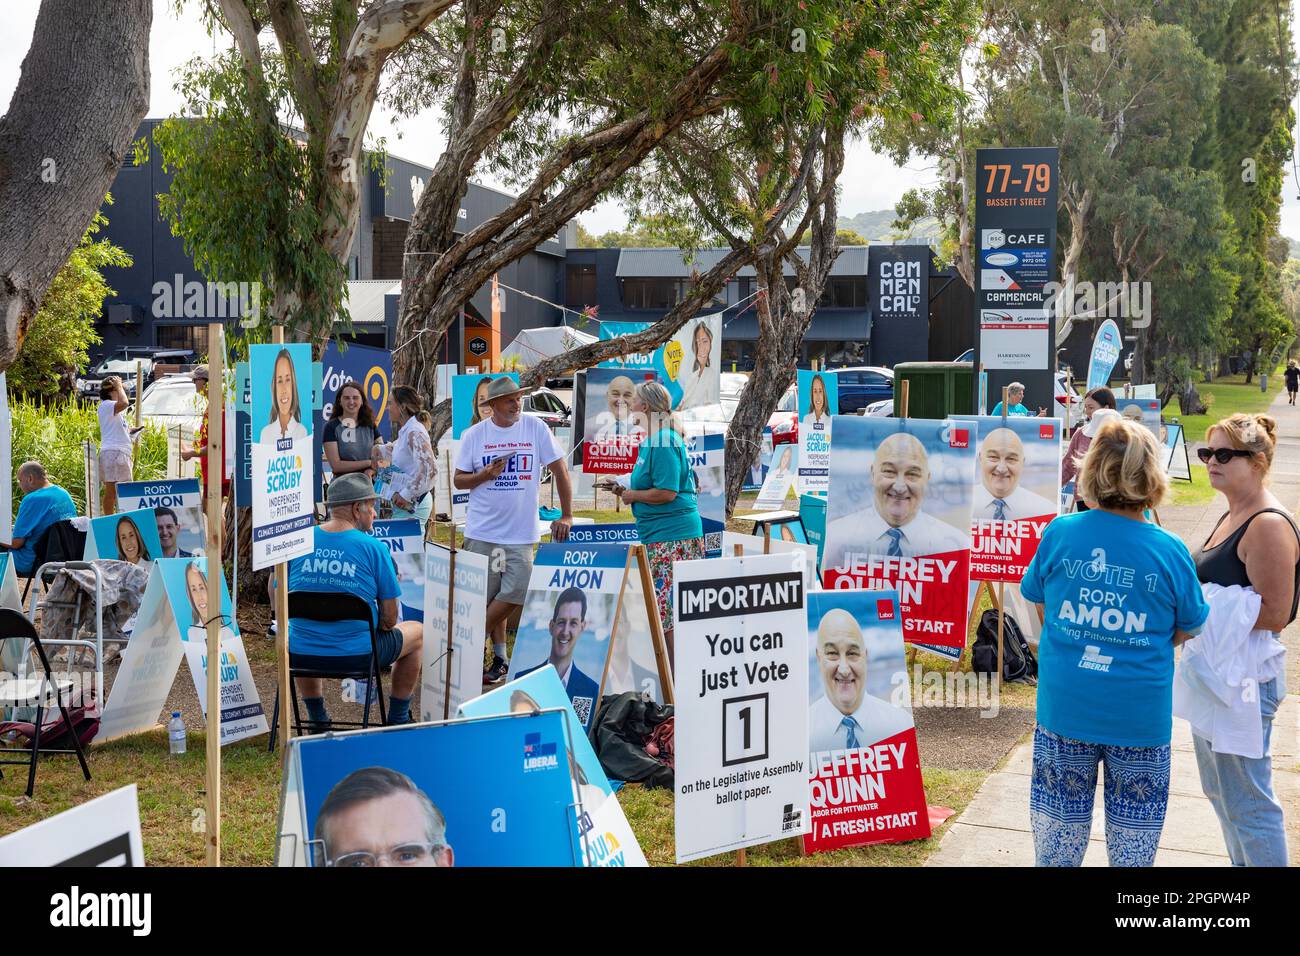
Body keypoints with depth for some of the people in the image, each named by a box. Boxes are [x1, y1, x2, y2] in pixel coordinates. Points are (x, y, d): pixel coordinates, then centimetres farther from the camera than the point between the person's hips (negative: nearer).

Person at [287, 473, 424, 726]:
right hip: (357, 656, -3)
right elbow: (389, 620, -8)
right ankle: (397, 720, 31)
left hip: (302, 656, 4)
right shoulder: (374, 547, -10)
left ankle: (317, 718, 40)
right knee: (416, 630, 24)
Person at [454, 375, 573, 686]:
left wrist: (566, 516, 0)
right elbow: (458, 480, 7)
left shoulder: (535, 428, -1)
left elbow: (560, 471, 3)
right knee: (491, 596, 5)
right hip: (482, 531, 1)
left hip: (521, 532, -1)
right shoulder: (474, 435, 2)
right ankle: (499, 658, 18)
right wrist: (485, 475, -13)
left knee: (513, 593, -7)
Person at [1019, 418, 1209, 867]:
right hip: (1140, 716, -1)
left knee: (1057, 840, 15)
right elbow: (1185, 632, 2)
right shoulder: (1171, 552, -11)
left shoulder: (1059, 533, -8)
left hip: (1064, 708, 1)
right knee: (1133, 845, 14)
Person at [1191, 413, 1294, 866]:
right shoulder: (1232, 517, 11)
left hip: (1246, 675, -10)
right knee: (1220, 791, 21)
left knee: (1246, 801, -2)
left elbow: (1274, 613, -23)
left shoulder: (1269, 525, -19)